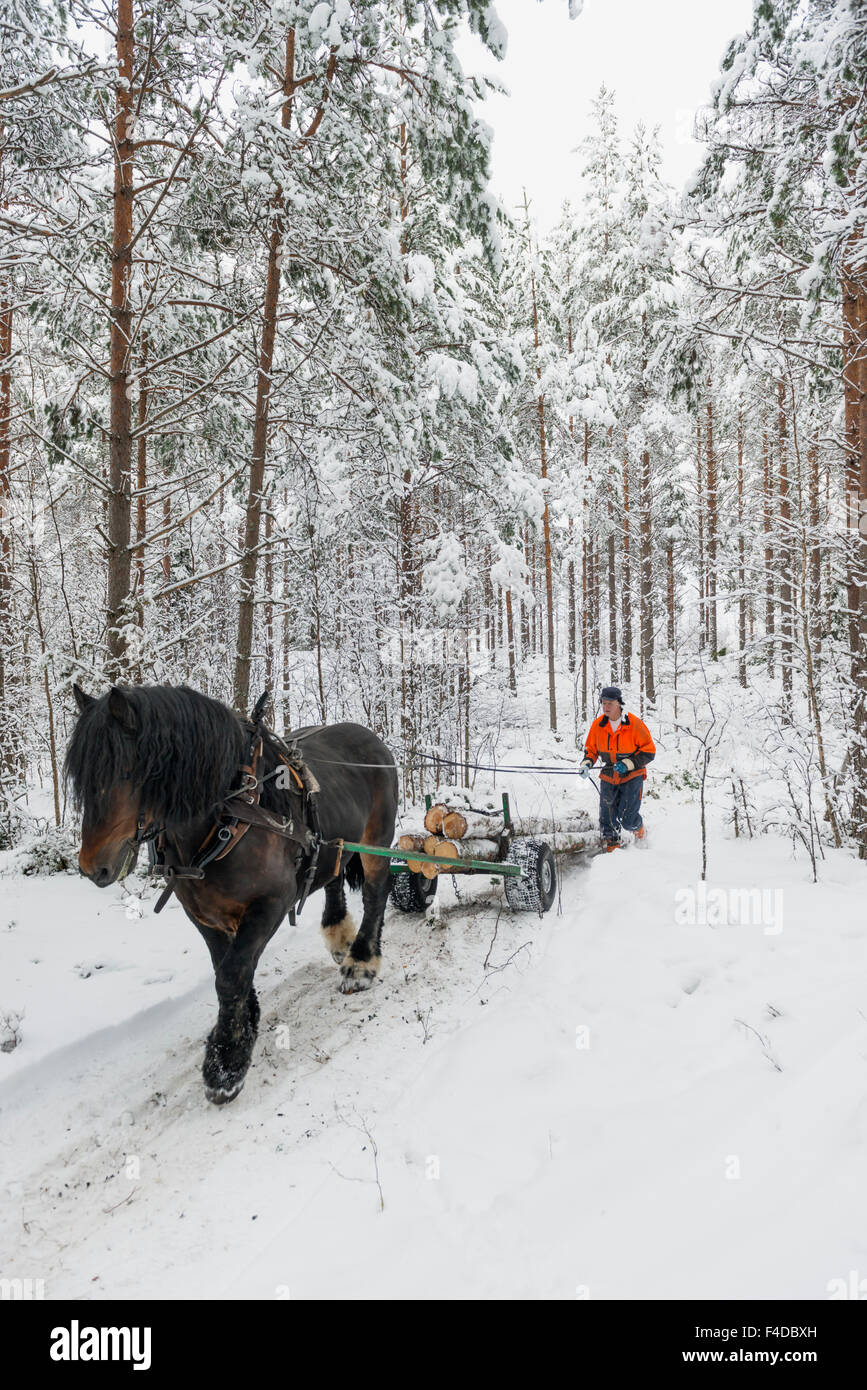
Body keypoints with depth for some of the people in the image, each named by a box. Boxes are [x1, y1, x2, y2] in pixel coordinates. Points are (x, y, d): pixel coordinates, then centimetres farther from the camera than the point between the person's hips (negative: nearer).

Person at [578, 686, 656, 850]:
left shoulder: (635, 724, -15)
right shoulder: (598, 725, -3)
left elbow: (649, 752, -10)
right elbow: (591, 748, 12)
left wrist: (628, 763, -20)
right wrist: (587, 763, -8)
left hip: (632, 776, -3)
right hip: (608, 778, 3)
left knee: (627, 820, -7)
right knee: (607, 819, 0)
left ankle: (639, 830, 28)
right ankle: (612, 846, 23)